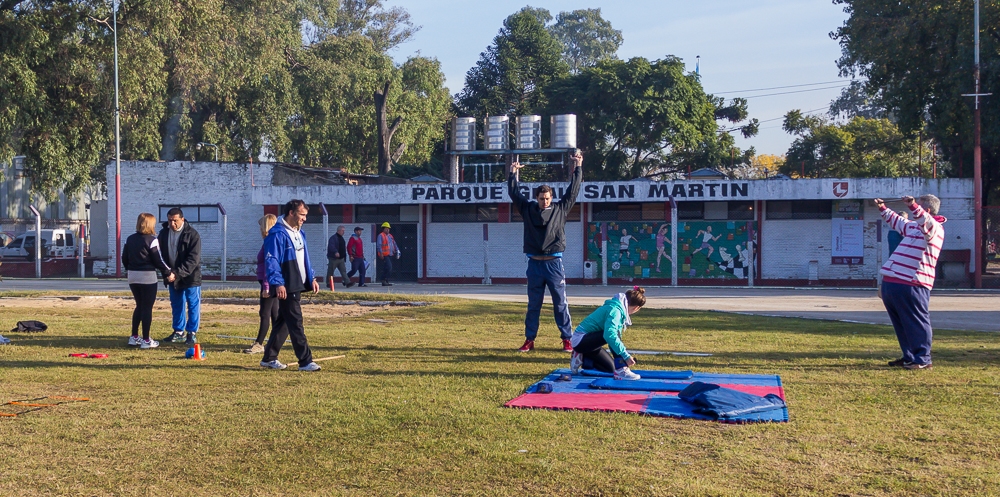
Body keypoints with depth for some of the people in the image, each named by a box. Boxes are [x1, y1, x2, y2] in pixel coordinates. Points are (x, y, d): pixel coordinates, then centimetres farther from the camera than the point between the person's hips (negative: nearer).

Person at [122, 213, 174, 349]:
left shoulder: (130, 239, 8)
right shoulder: (151, 240, -11)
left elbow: (124, 258, 11)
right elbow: (158, 260, -11)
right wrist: (168, 273, 1)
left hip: (133, 276, 6)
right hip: (147, 276, -6)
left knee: (139, 306, 18)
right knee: (147, 307, 0)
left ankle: (134, 337, 19)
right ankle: (146, 340, 2)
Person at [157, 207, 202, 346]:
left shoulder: (192, 234, -13)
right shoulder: (163, 233, 2)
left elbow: (193, 258, -18)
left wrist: (179, 272, -25)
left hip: (190, 276, -5)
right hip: (172, 276, 5)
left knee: (193, 305, 1)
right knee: (176, 305, 13)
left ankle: (192, 333, 9)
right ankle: (178, 332, 23)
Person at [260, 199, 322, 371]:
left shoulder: (299, 233, 17)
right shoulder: (277, 234, -13)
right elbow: (271, 260, -18)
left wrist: (311, 278, 17)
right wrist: (277, 283, -25)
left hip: (298, 286, 10)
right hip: (286, 288, -9)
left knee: (284, 322, 14)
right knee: (296, 324, -8)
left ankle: (269, 358, 23)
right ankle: (305, 361, -7)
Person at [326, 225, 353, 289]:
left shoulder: (341, 238, 17)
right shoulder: (333, 238, -12)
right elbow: (331, 246, -27)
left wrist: (344, 256, 21)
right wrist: (335, 252, -41)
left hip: (341, 258, 8)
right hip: (333, 258, -8)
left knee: (343, 271, -2)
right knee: (330, 271, 2)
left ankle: (347, 282, -10)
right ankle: (329, 283, 12)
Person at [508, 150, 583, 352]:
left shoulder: (560, 209, 5)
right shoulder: (528, 209, 7)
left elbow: (573, 191, 6)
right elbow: (514, 193, 11)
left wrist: (578, 168, 7)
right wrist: (513, 173, 11)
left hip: (554, 264, -1)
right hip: (534, 264, 1)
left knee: (560, 304, 2)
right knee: (533, 305, 8)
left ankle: (567, 339, 7)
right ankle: (529, 340, 13)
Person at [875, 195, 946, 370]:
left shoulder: (936, 229, -5)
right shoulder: (913, 226, 23)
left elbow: (926, 221, -29)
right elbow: (897, 221, 43)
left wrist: (913, 206, -43)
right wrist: (883, 209, 43)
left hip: (912, 285, -10)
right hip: (893, 283, 10)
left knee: (917, 322, -4)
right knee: (900, 323, 15)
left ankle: (923, 360, 3)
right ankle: (909, 356, 25)